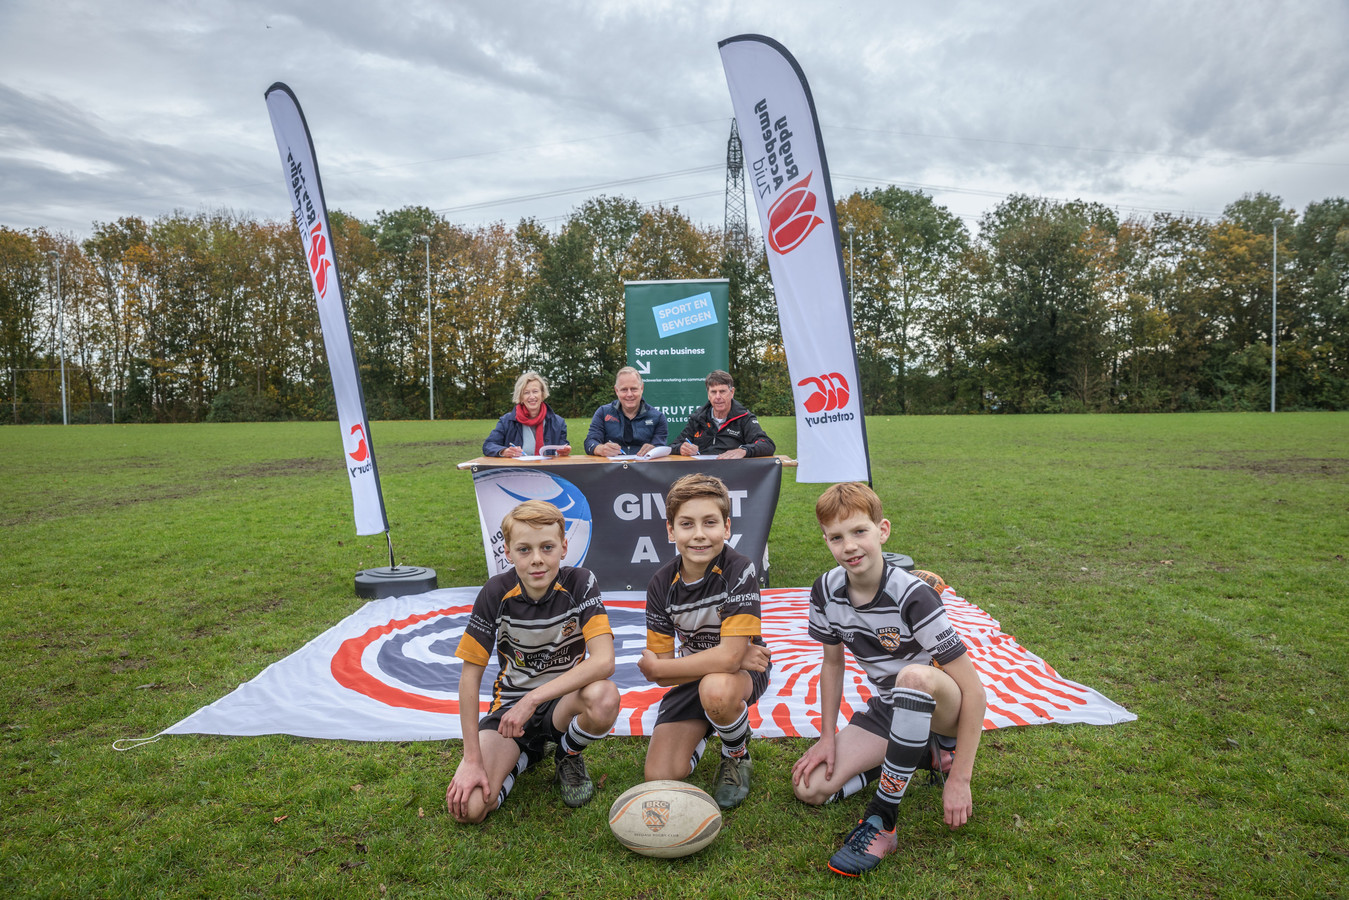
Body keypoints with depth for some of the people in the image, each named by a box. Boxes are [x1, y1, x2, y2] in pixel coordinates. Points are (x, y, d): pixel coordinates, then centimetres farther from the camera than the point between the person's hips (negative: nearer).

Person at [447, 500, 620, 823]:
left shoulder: (580, 583, -18)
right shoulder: (496, 593, -16)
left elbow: (604, 661, -29)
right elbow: (470, 676, -11)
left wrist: (533, 699, -32)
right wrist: (473, 759, -14)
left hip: (563, 700, -1)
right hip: (511, 702, 1)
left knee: (604, 697, -36)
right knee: (468, 807, -20)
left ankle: (569, 754, 0)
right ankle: (524, 753, 13)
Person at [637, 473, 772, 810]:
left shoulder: (739, 571, -25)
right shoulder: (662, 584, -13)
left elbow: (729, 655, -32)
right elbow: (663, 673, -12)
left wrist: (654, 667, -21)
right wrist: (731, 658, -24)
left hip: (745, 672, -3)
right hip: (691, 677, 4)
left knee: (715, 689, -39)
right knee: (660, 778, -9)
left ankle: (738, 756, -5)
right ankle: (702, 732, 24)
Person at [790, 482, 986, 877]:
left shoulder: (912, 595, -27)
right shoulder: (826, 592, -10)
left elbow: (973, 688, -25)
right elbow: (833, 663, 7)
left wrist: (959, 779, -25)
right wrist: (828, 736, 1)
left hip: (944, 706, -6)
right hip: (888, 707, 6)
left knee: (915, 677, -42)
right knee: (809, 787, -9)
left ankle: (881, 820, -27)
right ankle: (925, 752, 9)